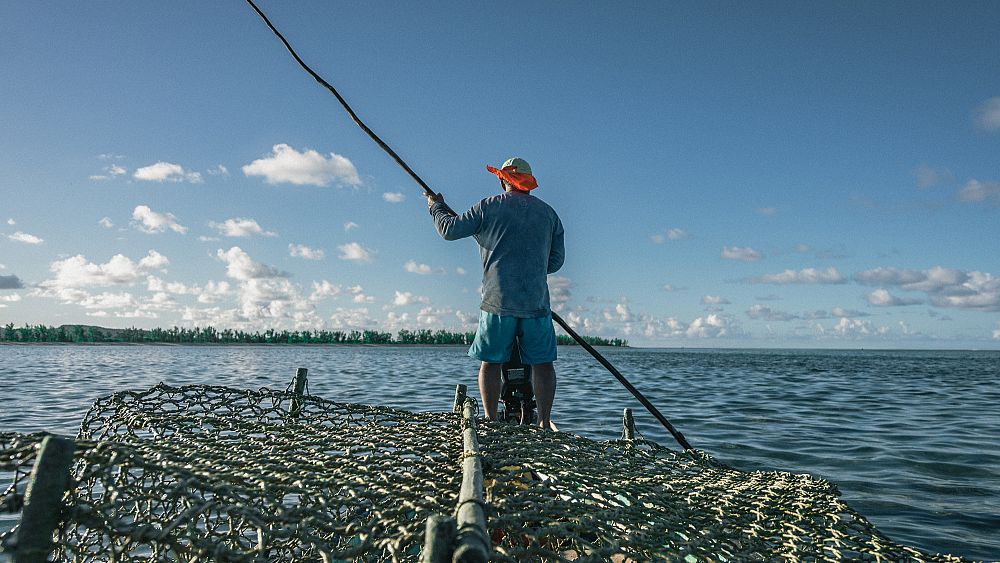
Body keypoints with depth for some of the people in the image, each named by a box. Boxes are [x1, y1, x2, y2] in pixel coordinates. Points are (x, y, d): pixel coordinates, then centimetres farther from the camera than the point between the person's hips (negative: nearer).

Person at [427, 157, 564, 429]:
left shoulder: (489, 206, 2)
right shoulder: (548, 212, 12)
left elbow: (449, 230, 5)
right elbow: (556, 261, 13)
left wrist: (437, 206, 24)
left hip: (498, 300, -2)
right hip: (537, 302, 2)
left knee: (491, 362, 8)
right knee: (542, 362, 8)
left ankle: (491, 421, 9)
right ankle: (544, 422, 7)